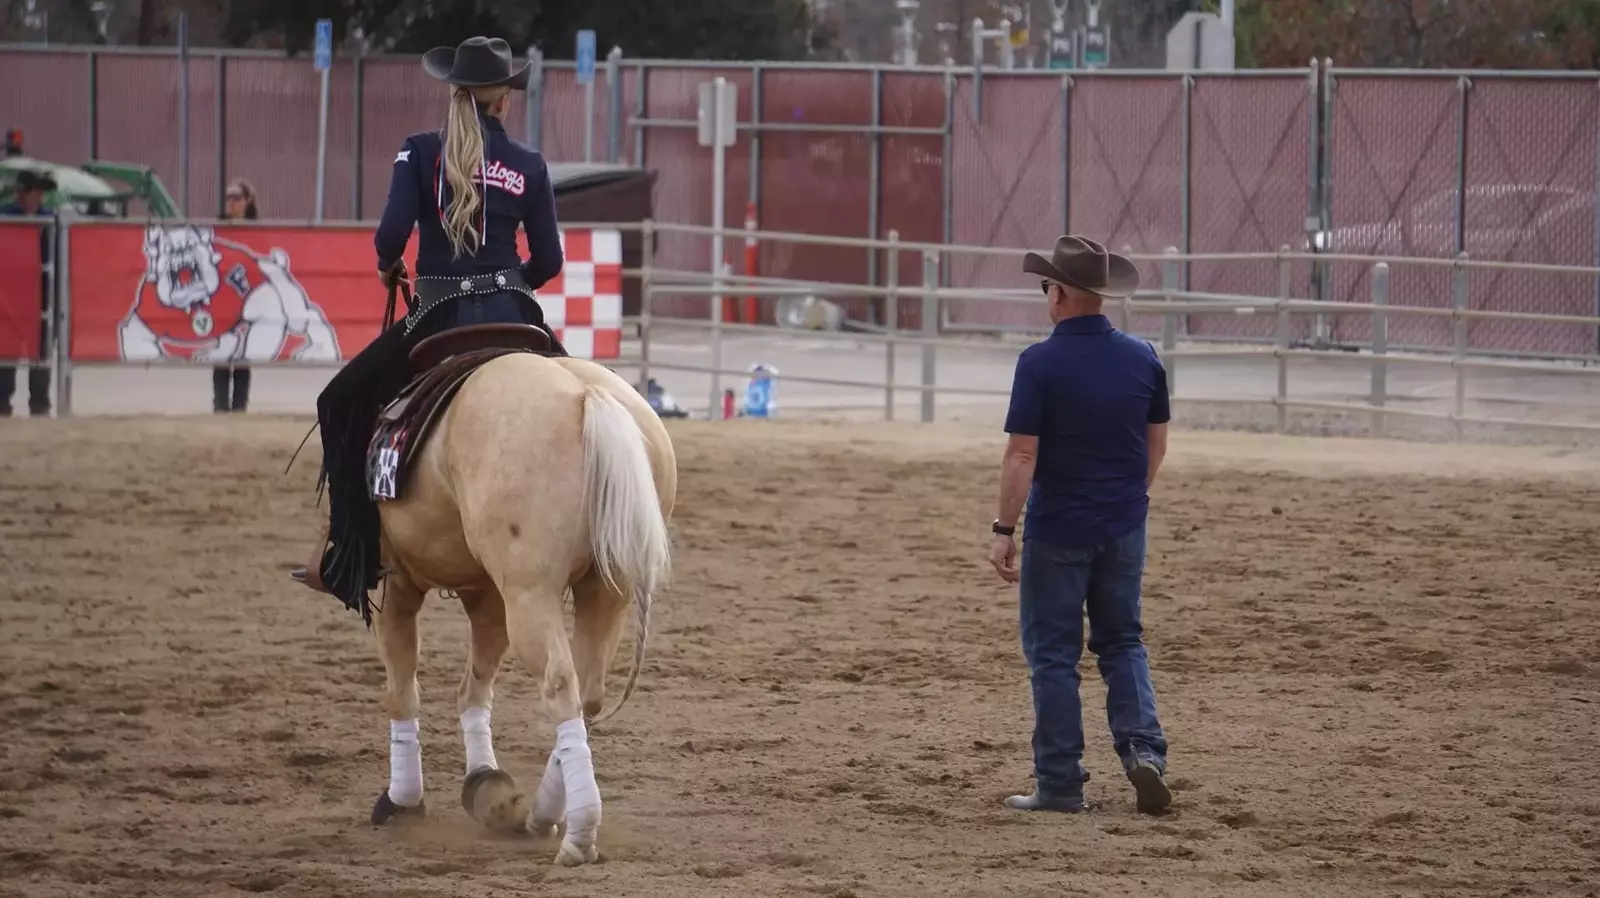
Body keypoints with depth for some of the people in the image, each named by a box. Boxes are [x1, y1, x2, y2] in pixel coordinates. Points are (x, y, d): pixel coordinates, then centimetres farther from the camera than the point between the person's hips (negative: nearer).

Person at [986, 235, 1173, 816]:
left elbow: (1022, 455, -17)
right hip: (1124, 529, 4)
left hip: (1058, 530, -4)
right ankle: (1144, 749, -1)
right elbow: (1157, 445, 9)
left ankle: (1060, 784, 7)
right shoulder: (1142, 359, 0)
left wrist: (1004, 530, -12)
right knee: (1122, 643, 18)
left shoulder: (1040, 364, -15)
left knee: (1053, 654, 5)